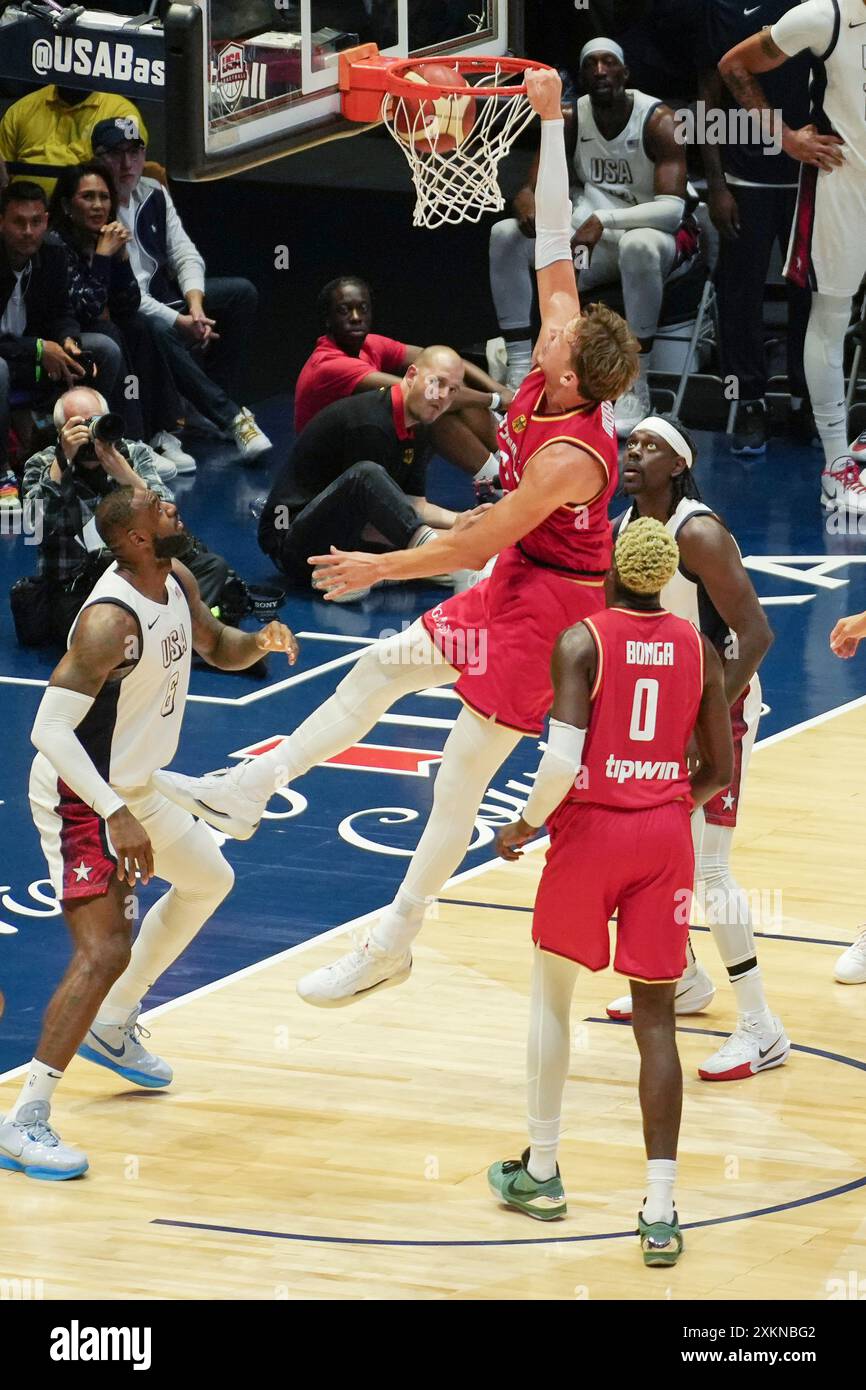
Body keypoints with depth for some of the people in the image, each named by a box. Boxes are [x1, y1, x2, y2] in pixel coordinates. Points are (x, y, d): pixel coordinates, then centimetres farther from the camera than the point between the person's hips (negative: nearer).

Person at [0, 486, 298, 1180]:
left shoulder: (177, 583, -3)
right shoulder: (110, 621, -30)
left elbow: (217, 647, 16)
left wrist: (259, 642, -8)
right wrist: (116, 817, -38)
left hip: (132, 789, 10)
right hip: (80, 799, -10)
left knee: (209, 881, 28)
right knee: (105, 951, -21)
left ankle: (113, 1026, 38)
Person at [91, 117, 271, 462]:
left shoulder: (153, 194, 5)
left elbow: (185, 253, 4)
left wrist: (195, 304, -17)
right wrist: (180, 322, -25)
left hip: (163, 294, 8)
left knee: (242, 292, -9)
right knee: (156, 334, -40)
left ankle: (213, 403, -9)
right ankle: (231, 417, -33)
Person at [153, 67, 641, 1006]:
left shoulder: (570, 458, -31)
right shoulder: (556, 374, -10)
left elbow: (477, 544, -24)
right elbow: (553, 248, -6)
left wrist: (382, 567, -12)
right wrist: (550, 123, -8)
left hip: (546, 606, -9)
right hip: (516, 585, 9)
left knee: (462, 777, -2)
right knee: (382, 668, 14)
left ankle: (393, 947, 7)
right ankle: (249, 790, 23)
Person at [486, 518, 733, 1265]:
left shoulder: (581, 642, -9)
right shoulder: (698, 650, 4)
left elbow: (562, 761, -18)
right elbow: (720, 771, 8)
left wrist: (525, 827, -1)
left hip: (592, 831, -3)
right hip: (664, 837, 3)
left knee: (551, 997, 19)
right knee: (656, 1017, 5)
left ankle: (540, 1174, 28)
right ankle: (661, 1210, -3)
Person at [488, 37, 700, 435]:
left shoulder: (657, 121, -19)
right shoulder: (569, 120, -3)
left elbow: (672, 208, -28)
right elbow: (533, 188, -2)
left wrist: (605, 219, -41)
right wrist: (528, 203, -28)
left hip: (659, 233, -5)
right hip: (598, 236, 5)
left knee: (639, 245, -42)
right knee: (505, 235, -13)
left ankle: (637, 388, -31)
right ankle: (519, 371, -12)